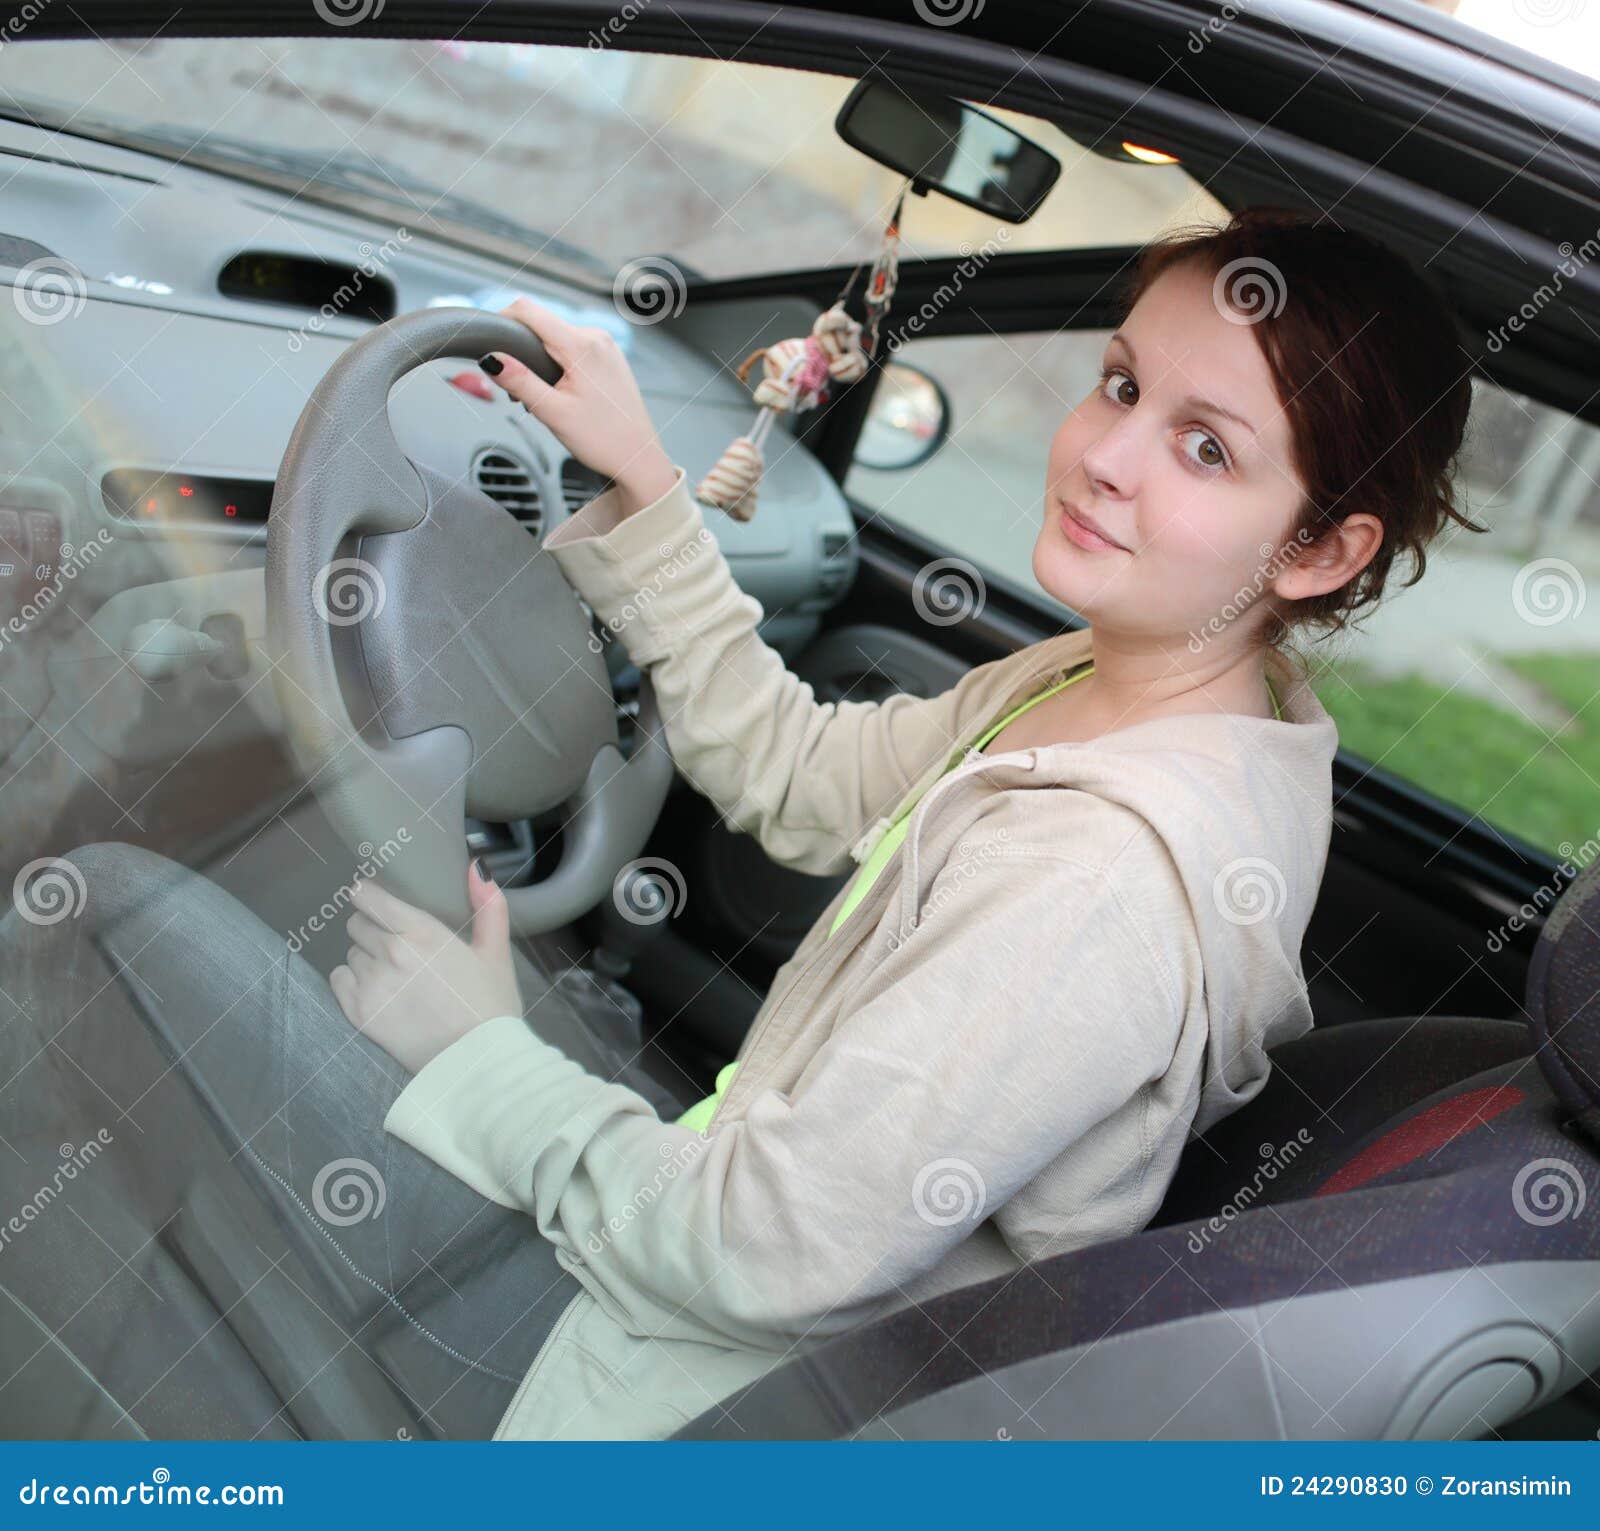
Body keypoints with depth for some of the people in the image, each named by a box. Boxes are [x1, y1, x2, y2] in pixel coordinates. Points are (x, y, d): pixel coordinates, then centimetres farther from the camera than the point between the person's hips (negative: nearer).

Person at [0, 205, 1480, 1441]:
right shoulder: (1103, 678, -3)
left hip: (695, 1383, -9)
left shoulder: (1118, 875, -31)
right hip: (742, 1216, 9)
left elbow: (765, 1256, -26)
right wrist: (645, 484, 4)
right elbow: (794, 776, 9)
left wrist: (484, 1061, -12)